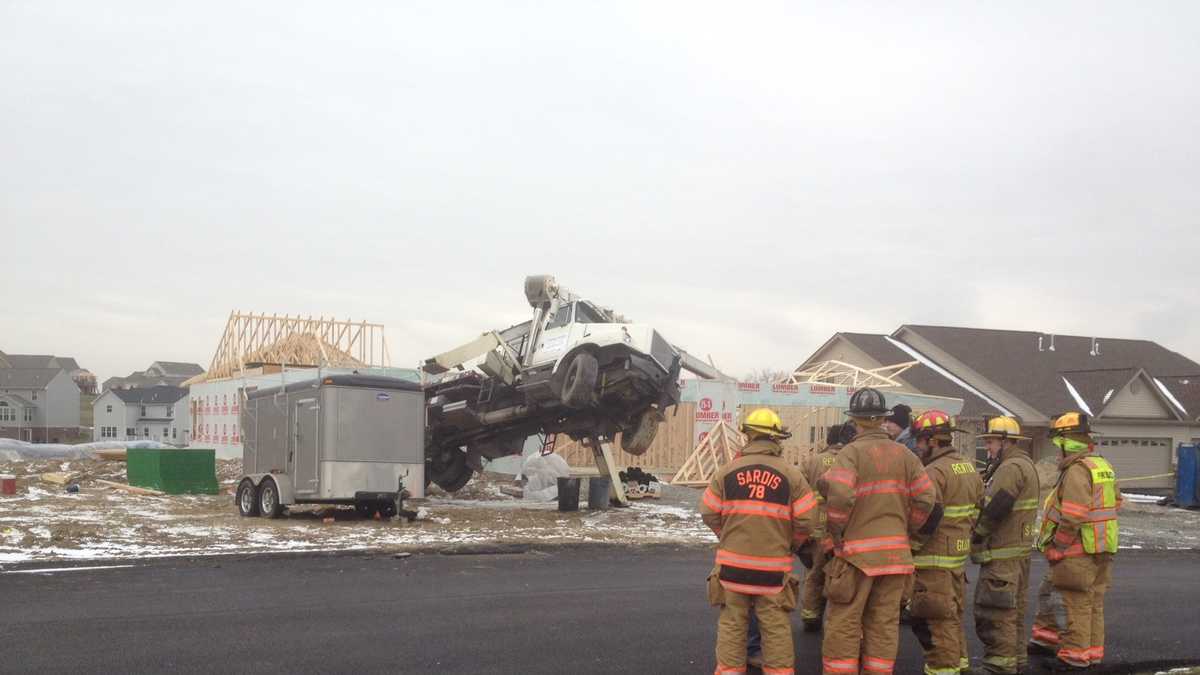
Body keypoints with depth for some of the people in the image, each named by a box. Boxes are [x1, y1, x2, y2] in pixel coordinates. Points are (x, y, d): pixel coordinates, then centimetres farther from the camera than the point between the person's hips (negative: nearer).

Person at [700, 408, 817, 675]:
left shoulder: (727, 471, -2)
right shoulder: (791, 474, -4)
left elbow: (709, 513, 2)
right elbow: (805, 520, -4)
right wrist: (791, 545, 15)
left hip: (732, 563, 1)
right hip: (774, 566, -1)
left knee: (732, 624, 10)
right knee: (776, 627, 8)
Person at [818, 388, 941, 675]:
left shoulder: (851, 452, -8)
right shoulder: (904, 454, 6)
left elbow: (839, 496, -22)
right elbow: (926, 498, 2)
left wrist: (834, 532, -8)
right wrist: (907, 531, 13)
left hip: (857, 551, -5)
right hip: (896, 552, 5)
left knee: (843, 623, 2)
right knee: (884, 622, 11)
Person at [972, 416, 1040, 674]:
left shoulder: (1011, 468, -18)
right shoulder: (1024, 464, 17)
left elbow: (995, 509, -24)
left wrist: (977, 532, -11)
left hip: (1002, 555, -11)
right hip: (1018, 550, 11)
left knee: (995, 614, -7)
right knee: (1012, 611, 18)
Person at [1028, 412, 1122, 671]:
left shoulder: (1077, 470, -19)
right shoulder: (1103, 466, 11)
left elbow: (1073, 516, -24)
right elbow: (1116, 502, 19)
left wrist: (1056, 547, -16)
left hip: (1078, 551, -9)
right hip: (1102, 550, 9)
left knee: (1077, 603, -1)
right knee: (1094, 601, 15)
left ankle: (1075, 655, 5)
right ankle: (1093, 651, 23)